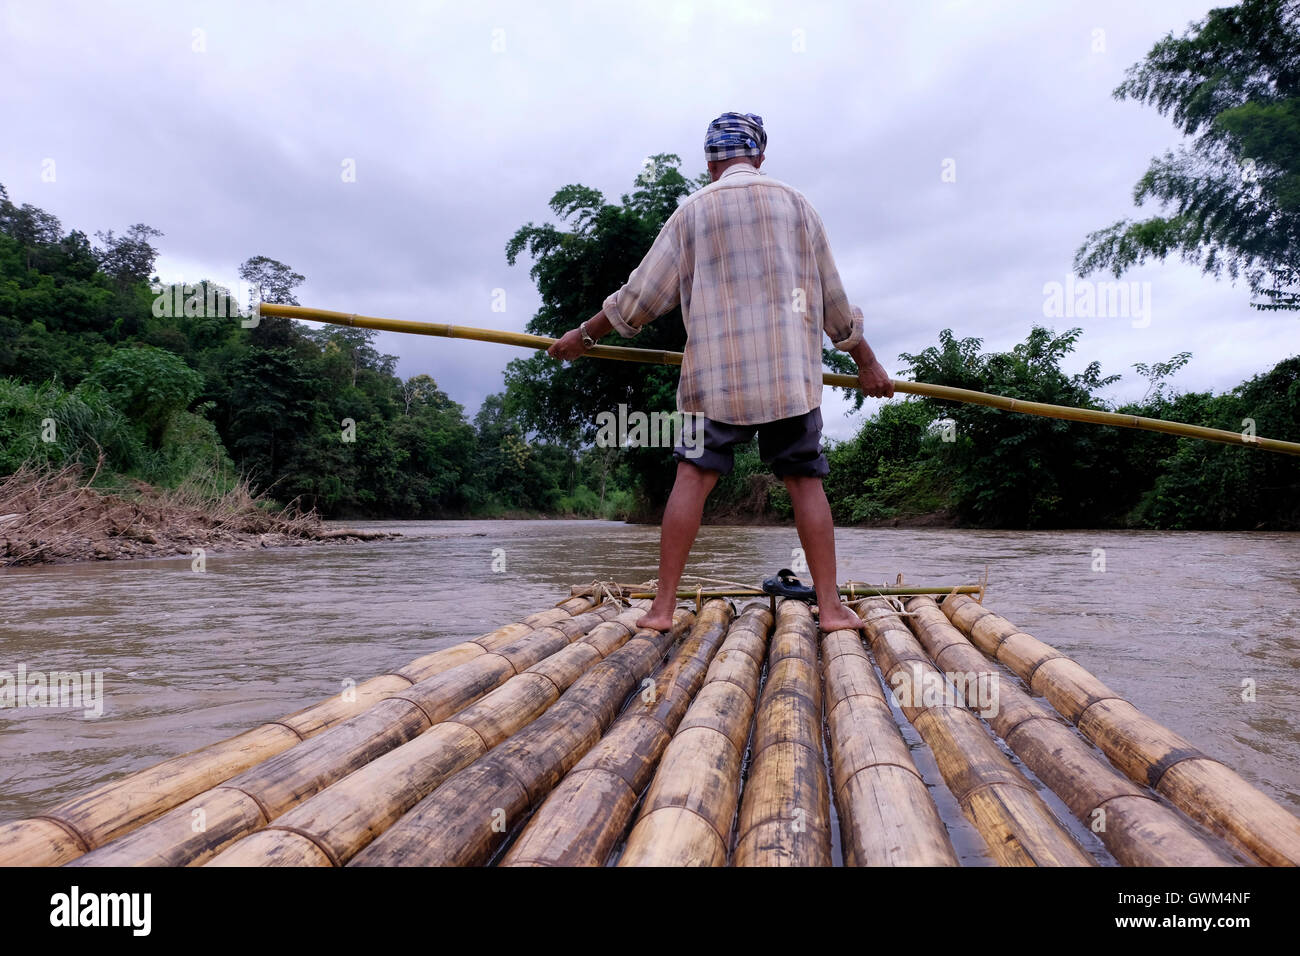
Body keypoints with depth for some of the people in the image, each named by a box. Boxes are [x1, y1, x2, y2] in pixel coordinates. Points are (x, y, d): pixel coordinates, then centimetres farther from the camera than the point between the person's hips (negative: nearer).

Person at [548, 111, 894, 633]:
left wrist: (583, 335, 18)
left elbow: (644, 294, 6)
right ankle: (830, 606, 5)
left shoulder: (692, 210, 8)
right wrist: (866, 361, 23)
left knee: (693, 477, 1)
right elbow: (833, 299, 13)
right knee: (805, 482, 5)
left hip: (716, 374, -1)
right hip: (791, 373, 1)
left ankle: (663, 605, 1)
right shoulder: (796, 204, 11)